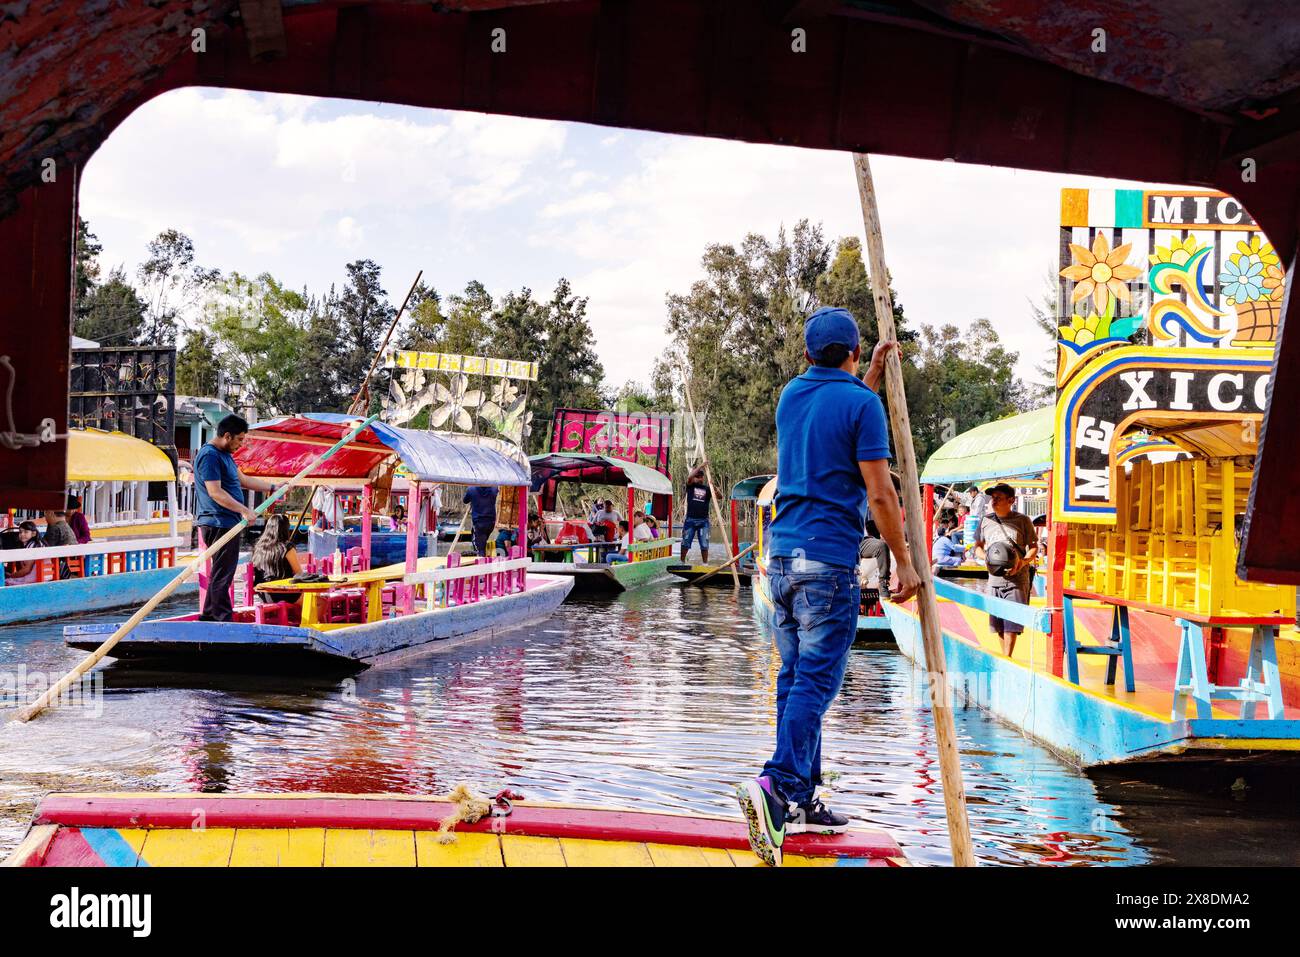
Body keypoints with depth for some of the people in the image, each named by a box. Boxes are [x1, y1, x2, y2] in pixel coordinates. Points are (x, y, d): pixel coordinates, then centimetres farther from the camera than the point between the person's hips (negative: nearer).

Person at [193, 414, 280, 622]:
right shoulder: (209, 455, -15)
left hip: (226, 524, 11)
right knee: (222, 574, -8)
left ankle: (208, 617, 21)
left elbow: (243, 479, 27)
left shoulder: (225, 454, 18)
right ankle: (223, 619, -5)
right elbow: (215, 492, -23)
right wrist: (244, 510, -26)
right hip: (218, 524, -11)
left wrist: (273, 487, 25)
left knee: (222, 572, 15)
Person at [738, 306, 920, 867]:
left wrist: (874, 375, 35)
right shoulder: (860, 403, -7)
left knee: (796, 676, 11)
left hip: (781, 553, 7)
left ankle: (800, 801, 15)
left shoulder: (791, 395, 14)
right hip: (829, 558, -7)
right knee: (816, 681, -9)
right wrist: (904, 562, -3)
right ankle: (776, 786, -24)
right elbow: (879, 494, -10)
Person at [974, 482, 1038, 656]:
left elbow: (1034, 547, 1)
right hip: (994, 578, 4)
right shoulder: (986, 520, 8)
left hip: (1017, 579, -4)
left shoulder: (1022, 520, -3)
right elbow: (978, 546, 17)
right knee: (997, 621, 9)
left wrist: (1023, 562, -18)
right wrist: (985, 557, -4)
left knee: (1011, 622, -8)